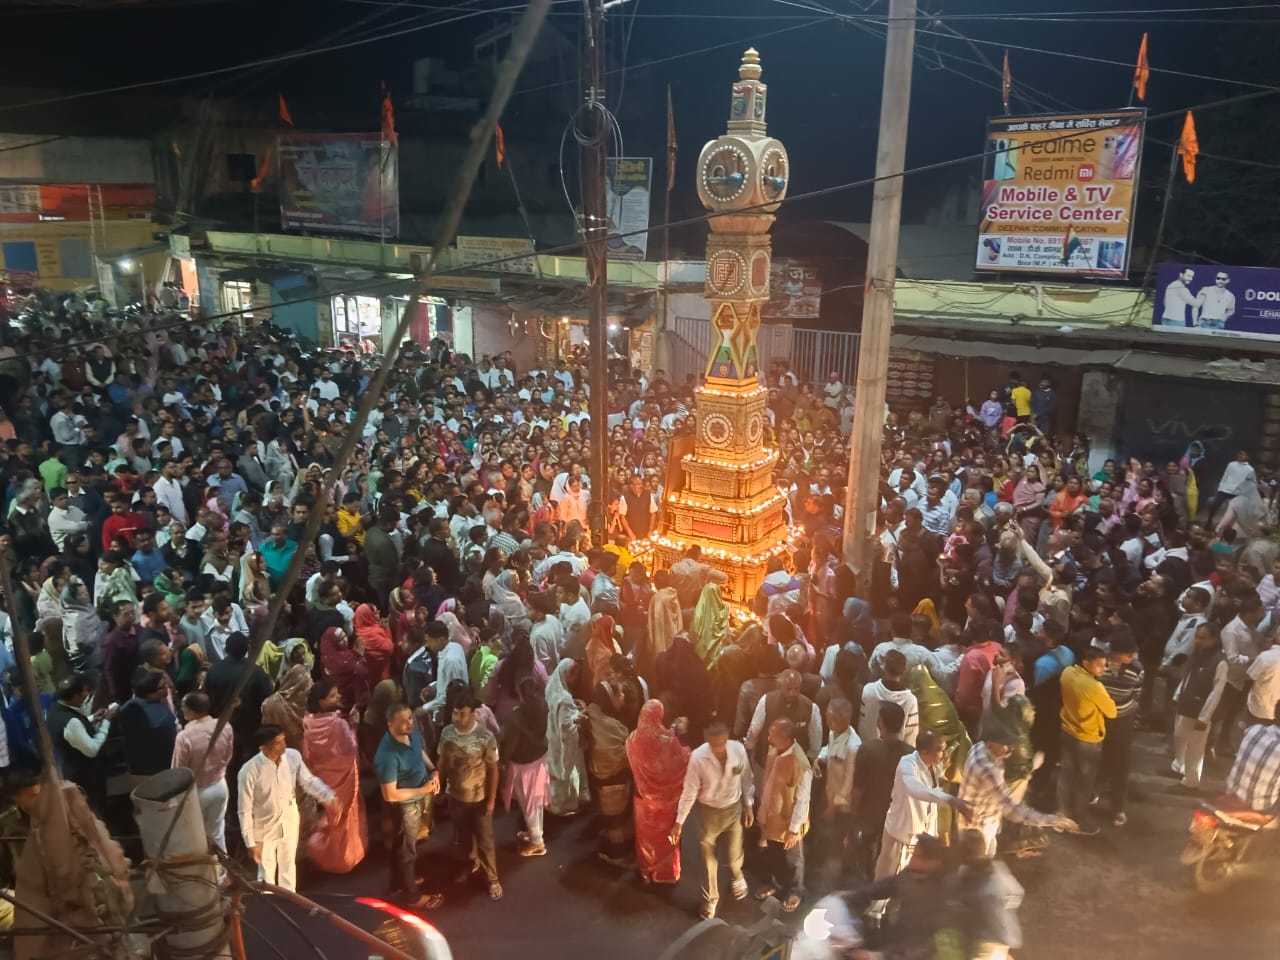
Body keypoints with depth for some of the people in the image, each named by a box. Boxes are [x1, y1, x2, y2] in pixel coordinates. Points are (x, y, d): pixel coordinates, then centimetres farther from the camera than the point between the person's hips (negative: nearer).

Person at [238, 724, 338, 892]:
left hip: (290, 823, 4)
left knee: (288, 867, 24)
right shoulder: (249, 771, -28)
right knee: (267, 874, 16)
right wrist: (250, 842, -14)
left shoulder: (293, 756, -17)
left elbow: (308, 780, -3)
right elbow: (245, 810, -19)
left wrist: (329, 798, -18)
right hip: (265, 828, -4)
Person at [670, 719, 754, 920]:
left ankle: (736, 877, 57)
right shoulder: (698, 758, -28)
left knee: (735, 853, 20)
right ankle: (710, 898, 42)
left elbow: (746, 779, -4)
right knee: (709, 858, 16)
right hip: (709, 812, -2)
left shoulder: (738, 749, -22)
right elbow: (689, 791, -18)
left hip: (734, 808, 2)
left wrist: (749, 806, 4)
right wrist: (679, 822, -14)